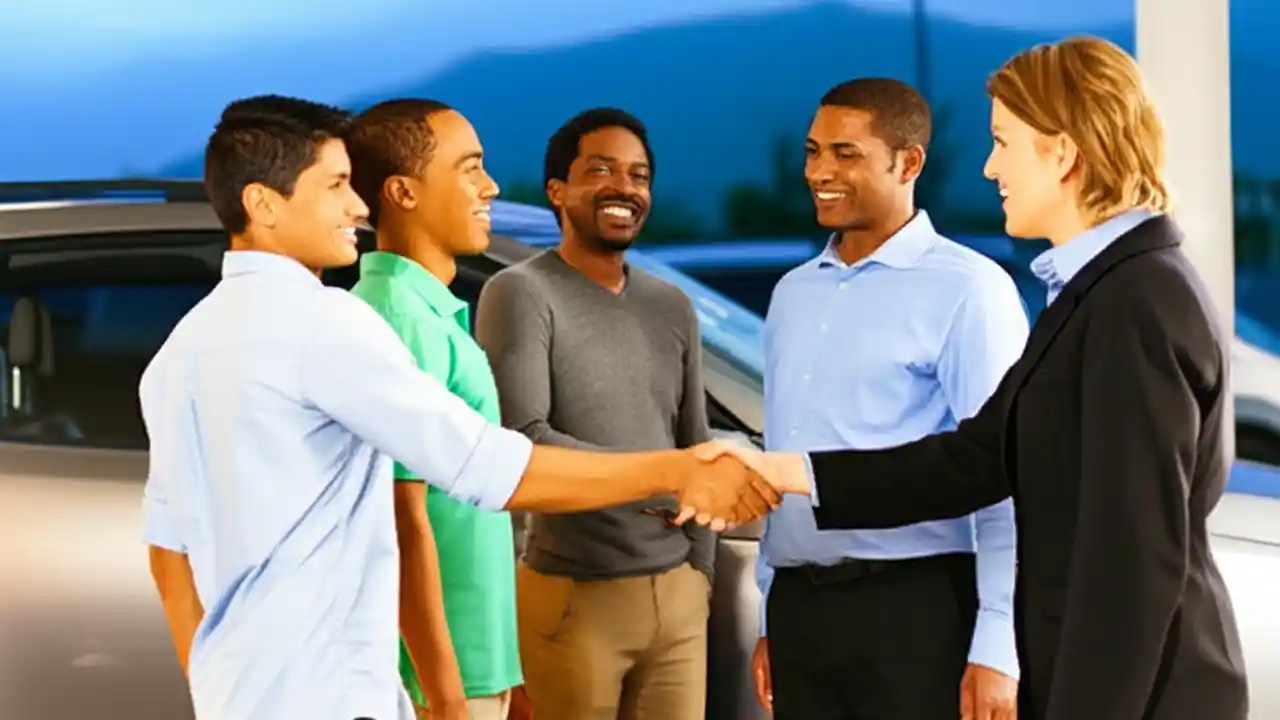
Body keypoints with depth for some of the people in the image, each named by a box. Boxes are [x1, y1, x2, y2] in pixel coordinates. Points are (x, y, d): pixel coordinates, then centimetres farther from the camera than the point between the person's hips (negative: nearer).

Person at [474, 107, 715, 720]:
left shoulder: (672, 308, 15)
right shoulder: (523, 294, -6)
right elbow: (519, 439, -17)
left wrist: (700, 570, 13)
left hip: (675, 594, 5)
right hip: (575, 596, -5)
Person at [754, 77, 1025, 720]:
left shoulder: (965, 290, -7)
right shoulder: (792, 294, 13)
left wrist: (995, 647, -15)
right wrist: (769, 618, 15)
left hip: (913, 609, -6)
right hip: (799, 608, 6)